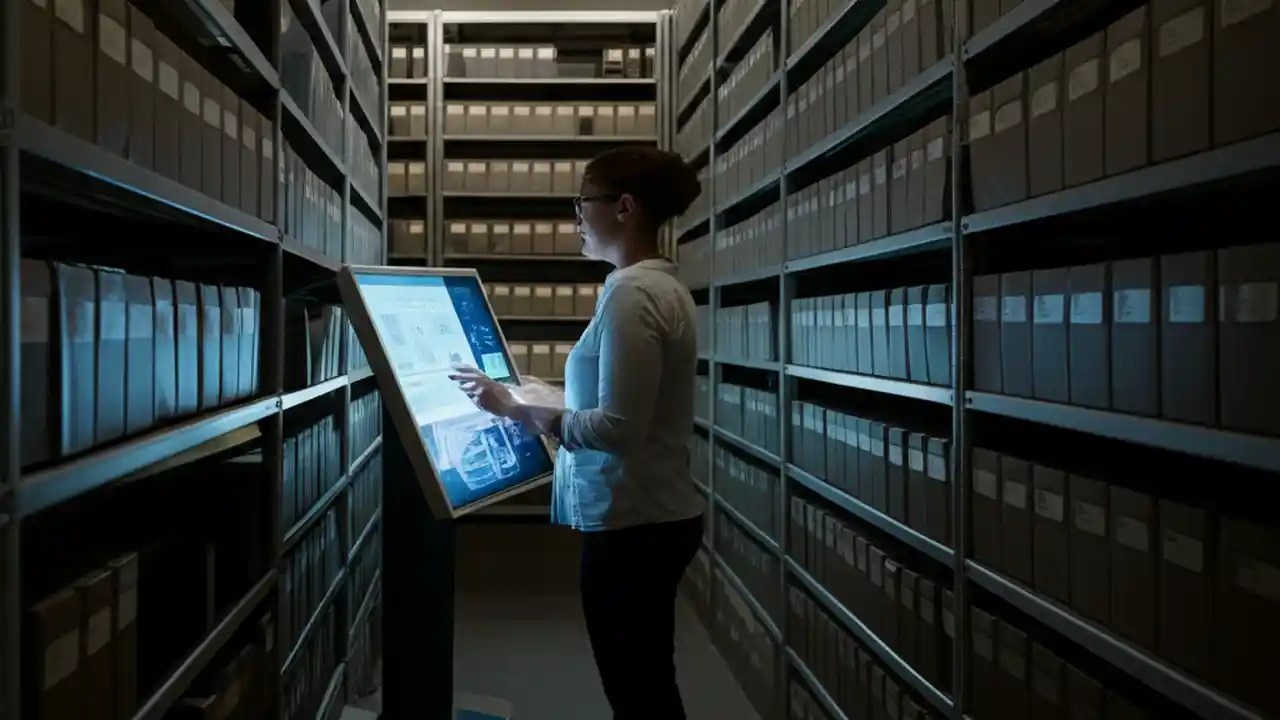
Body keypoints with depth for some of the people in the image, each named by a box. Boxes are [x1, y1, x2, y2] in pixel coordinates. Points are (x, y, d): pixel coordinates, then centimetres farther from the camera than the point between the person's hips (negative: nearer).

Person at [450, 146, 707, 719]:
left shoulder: (632, 293, -18)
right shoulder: (658, 285, 12)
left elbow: (618, 427, -24)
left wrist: (515, 409, -16)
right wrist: (536, 406, 13)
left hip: (632, 524, -10)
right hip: (654, 517, 10)